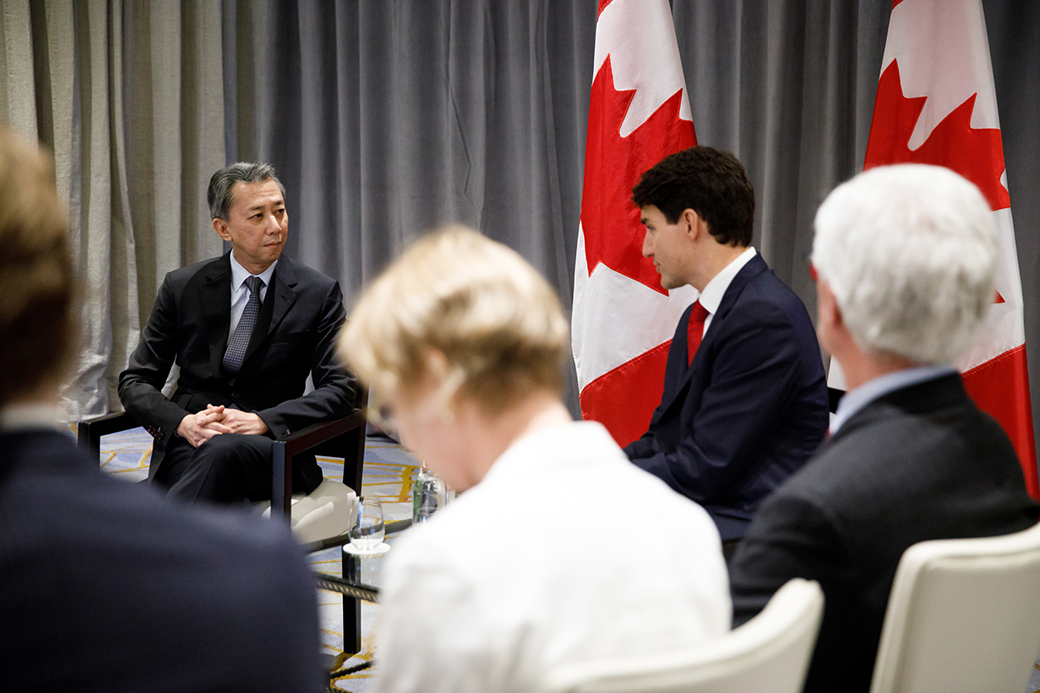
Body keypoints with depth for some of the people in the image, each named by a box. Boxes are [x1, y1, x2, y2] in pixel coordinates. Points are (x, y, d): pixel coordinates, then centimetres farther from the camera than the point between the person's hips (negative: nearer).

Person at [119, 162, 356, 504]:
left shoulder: (319, 294, 6)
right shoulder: (183, 287, 10)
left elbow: (339, 390, 0)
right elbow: (135, 382, 10)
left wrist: (261, 421, -16)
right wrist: (184, 422, -12)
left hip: (271, 451, -1)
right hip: (187, 450, 1)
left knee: (223, 451, -39)